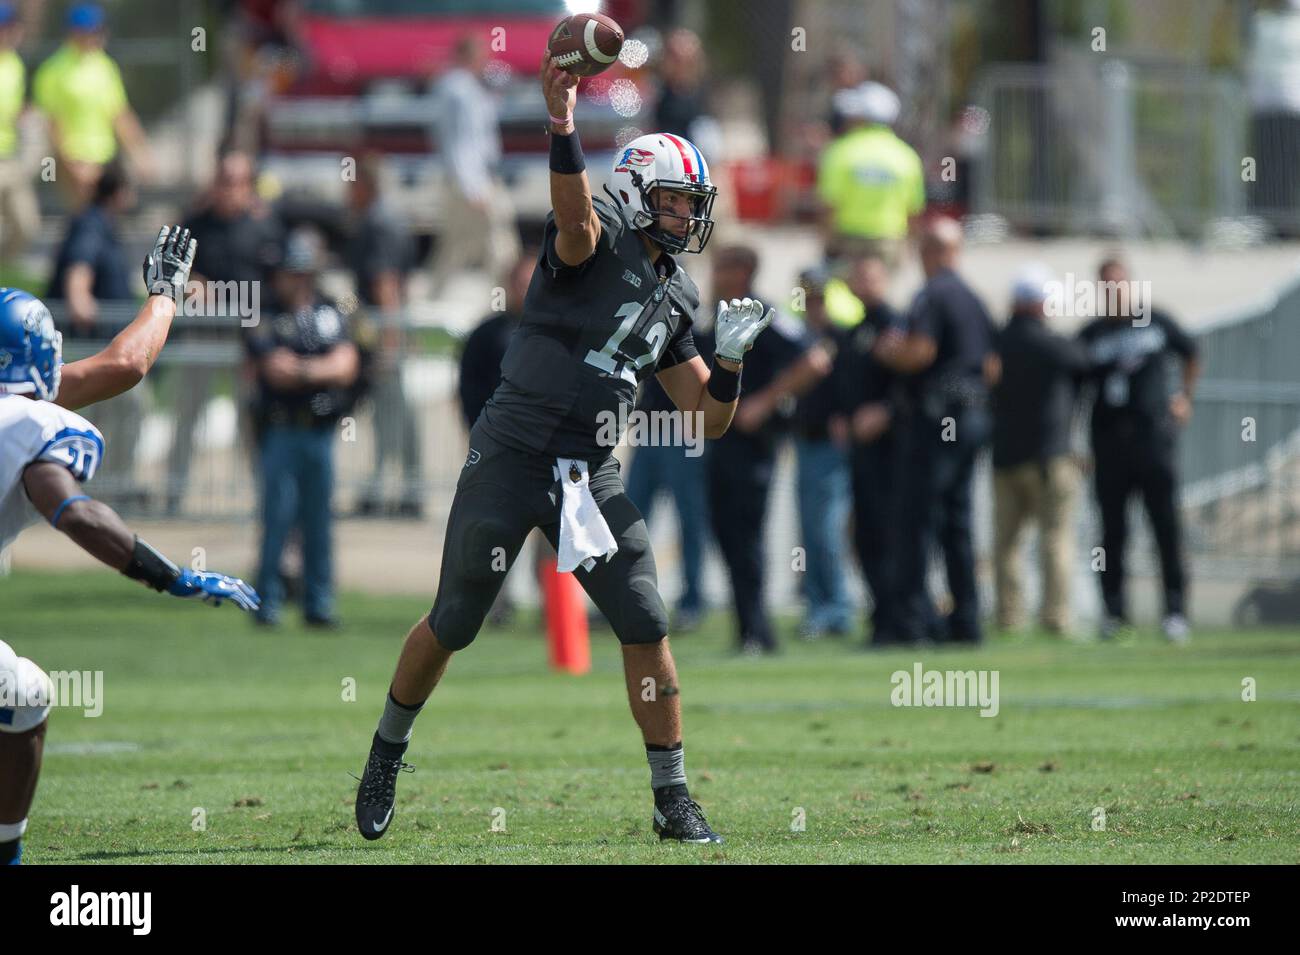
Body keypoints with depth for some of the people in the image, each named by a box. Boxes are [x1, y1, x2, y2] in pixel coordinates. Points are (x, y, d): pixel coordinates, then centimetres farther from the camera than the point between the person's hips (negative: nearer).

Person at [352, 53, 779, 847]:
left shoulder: (675, 299, 13)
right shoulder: (602, 237, -6)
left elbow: (711, 419, 16)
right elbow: (575, 221, -34)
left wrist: (731, 358, -3)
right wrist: (563, 126, -49)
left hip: (591, 475, 5)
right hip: (512, 457, -5)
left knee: (647, 627, -4)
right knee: (454, 624, 5)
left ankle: (673, 800, 4)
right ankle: (389, 751, 29)